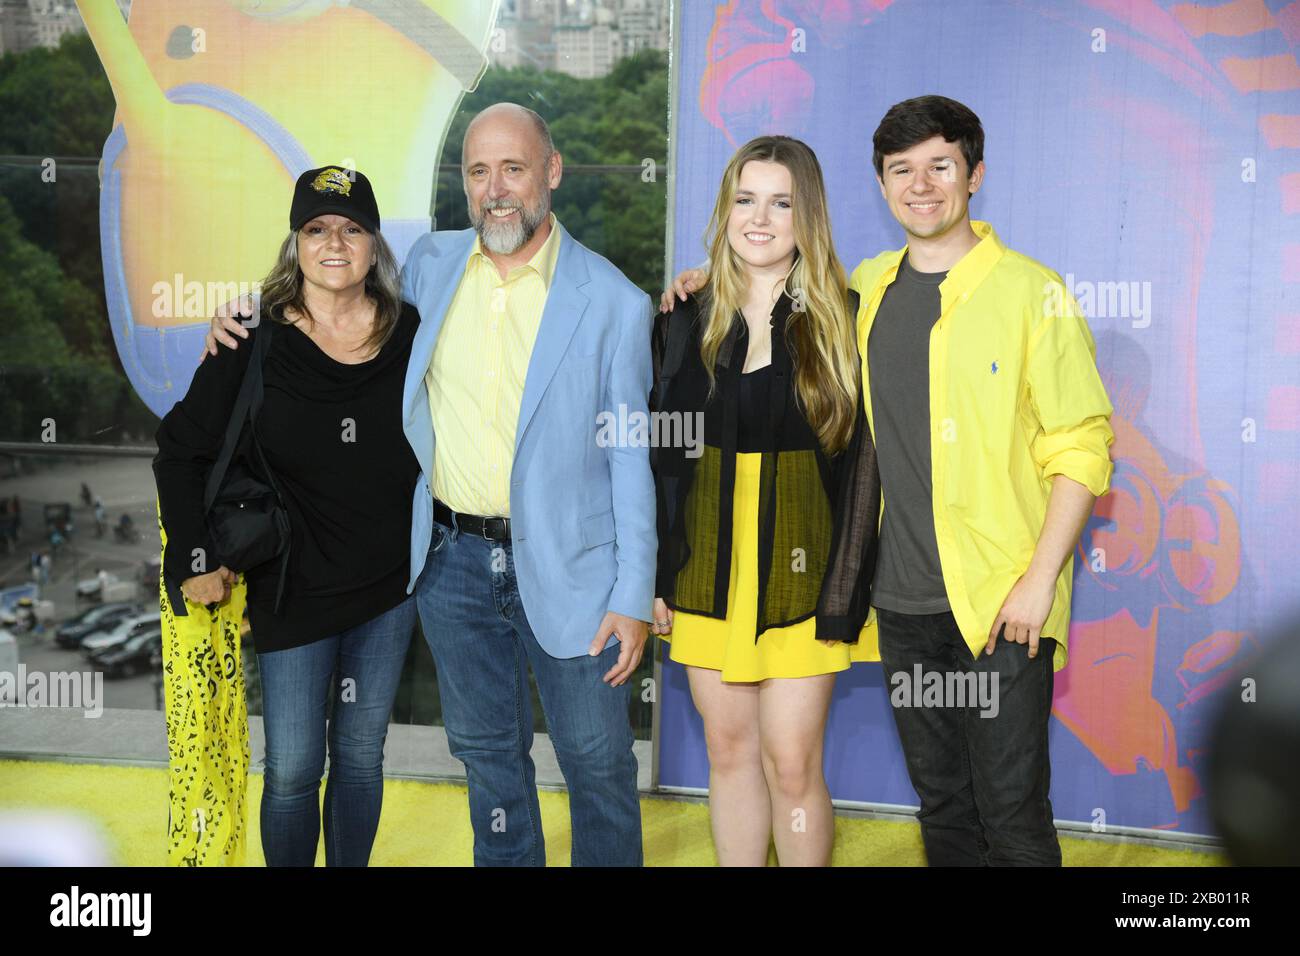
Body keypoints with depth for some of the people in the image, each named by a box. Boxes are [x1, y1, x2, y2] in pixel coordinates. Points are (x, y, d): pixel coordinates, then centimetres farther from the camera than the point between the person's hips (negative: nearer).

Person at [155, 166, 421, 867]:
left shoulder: (410, 336, -2)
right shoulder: (256, 344, -8)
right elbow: (181, 451, -2)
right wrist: (194, 560, -9)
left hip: (390, 586, 2)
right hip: (295, 590, -2)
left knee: (361, 757, 14)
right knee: (293, 768, 5)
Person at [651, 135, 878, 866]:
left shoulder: (840, 323, -4)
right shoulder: (687, 323, 6)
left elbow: (863, 463, -5)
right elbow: (663, 459, 9)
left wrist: (843, 593, -11)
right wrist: (657, 575, 5)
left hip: (800, 574, -3)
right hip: (708, 574, 3)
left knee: (791, 764, -2)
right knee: (729, 751, 11)